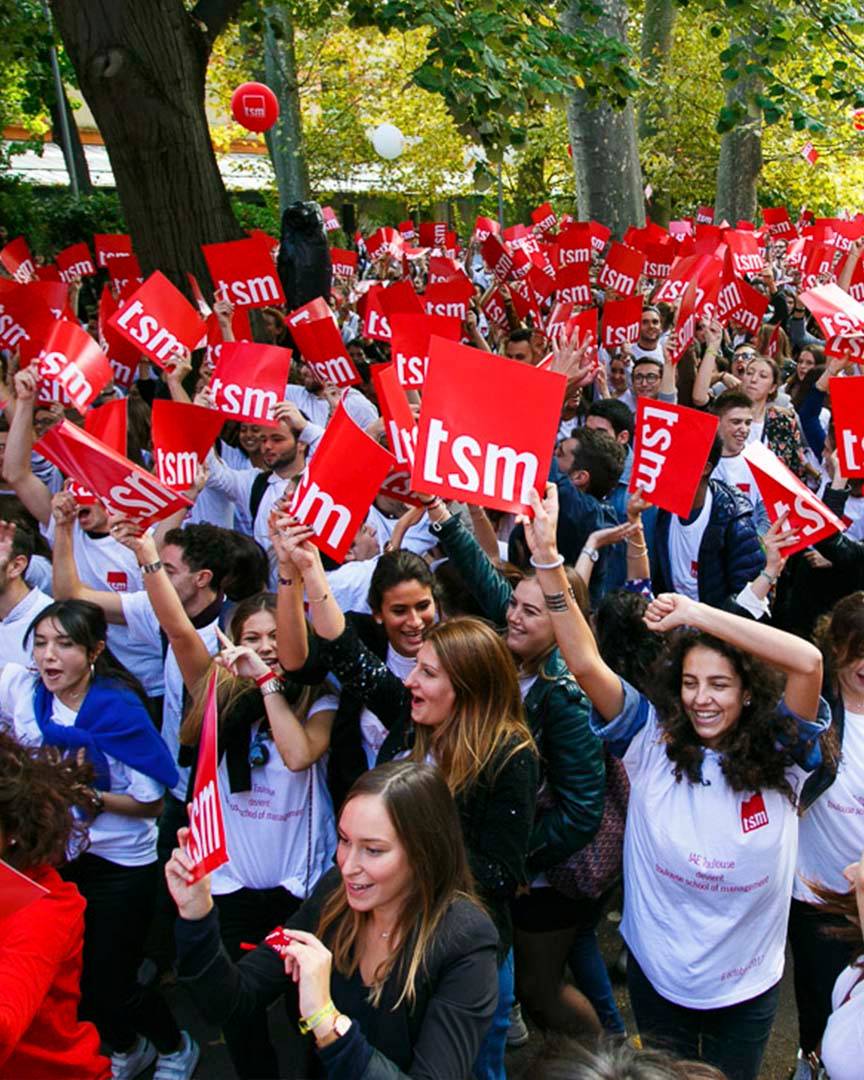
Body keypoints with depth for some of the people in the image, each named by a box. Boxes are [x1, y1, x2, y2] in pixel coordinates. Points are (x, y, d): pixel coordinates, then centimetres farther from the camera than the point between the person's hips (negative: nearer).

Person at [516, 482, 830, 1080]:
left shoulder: (779, 754, -14)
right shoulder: (653, 739, -13)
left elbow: (808, 661, -31)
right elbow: (586, 664, -22)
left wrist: (698, 613, -30)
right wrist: (548, 561, -30)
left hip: (747, 986, 0)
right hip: (657, 974, 1)